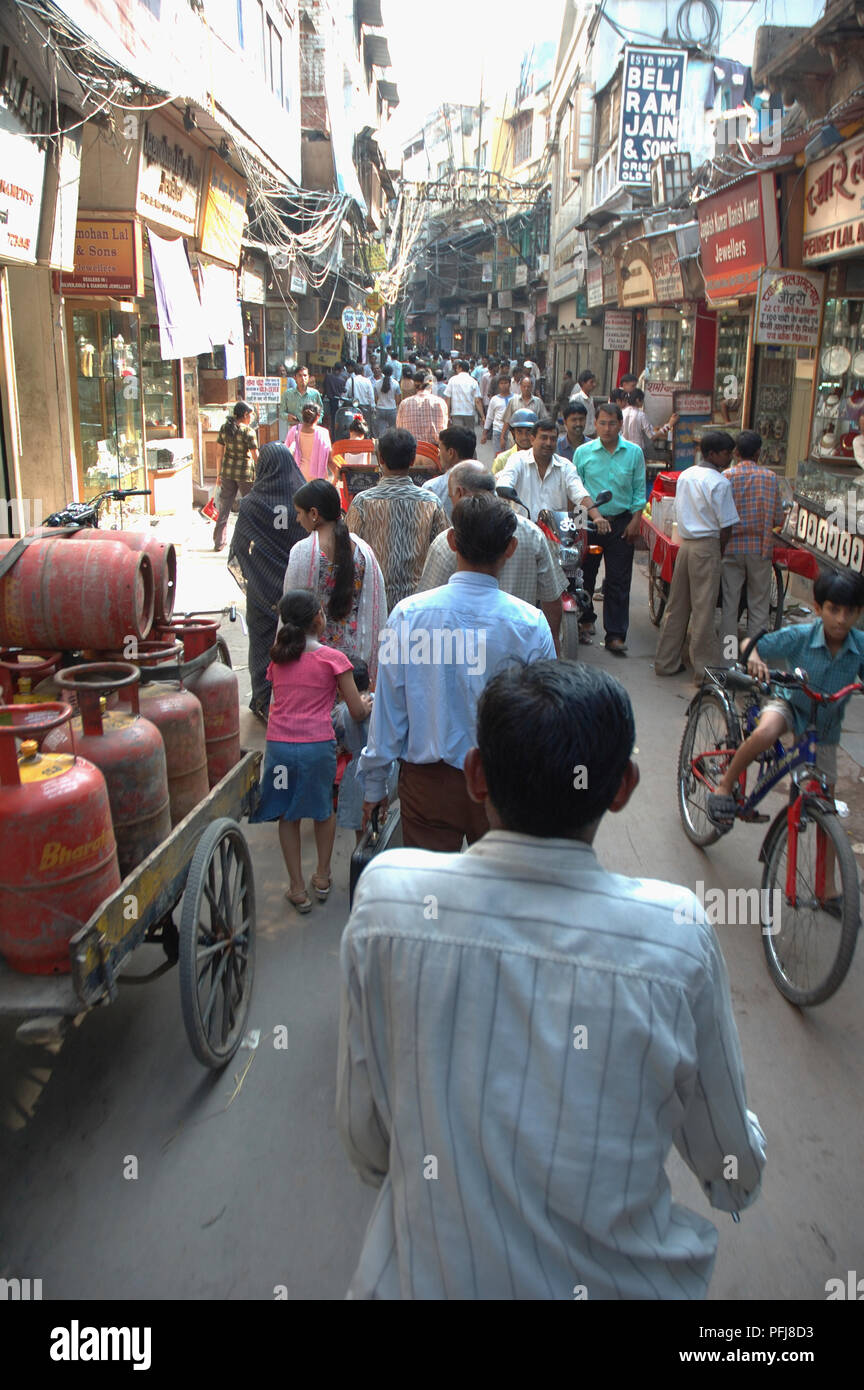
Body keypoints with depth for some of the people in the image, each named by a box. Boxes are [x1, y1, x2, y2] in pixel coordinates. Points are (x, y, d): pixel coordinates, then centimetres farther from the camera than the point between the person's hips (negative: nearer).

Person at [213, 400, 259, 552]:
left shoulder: (224, 429, 2)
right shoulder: (248, 431, -14)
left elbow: (219, 453, 6)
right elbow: (256, 456, -13)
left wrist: (219, 474, 14)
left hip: (227, 471, 5)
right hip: (245, 471, -5)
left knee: (224, 507, 12)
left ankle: (218, 542, 16)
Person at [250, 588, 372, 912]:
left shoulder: (277, 659, 9)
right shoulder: (333, 659, -3)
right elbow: (358, 712, -2)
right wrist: (366, 703, 22)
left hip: (278, 745, 2)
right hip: (317, 745, -2)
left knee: (287, 815, 16)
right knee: (323, 809, 22)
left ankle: (298, 889, 20)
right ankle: (322, 877, 32)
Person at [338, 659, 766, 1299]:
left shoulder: (385, 897, -18)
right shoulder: (676, 933, -21)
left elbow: (367, 1148, -5)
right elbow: (735, 1180, -6)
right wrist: (747, 1151, 17)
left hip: (422, 1276, 1)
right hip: (615, 1279, 0)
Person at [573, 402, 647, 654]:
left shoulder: (634, 452, 3)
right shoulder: (583, 452, 2)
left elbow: (639, 490, 6)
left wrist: (635, 520, -3)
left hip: (621, 522, 0)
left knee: (619, 581, -1)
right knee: (586, 574, 10)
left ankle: (615, 634, 4)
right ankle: (586, 619, 32)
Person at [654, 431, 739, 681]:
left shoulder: (684, 476, 10)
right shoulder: (719, 483, -12)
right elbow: (726, 525, -11)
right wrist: (720, 552, 2)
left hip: (684, 544, 7)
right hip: (706, 546, -7)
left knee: (677, 605, 12)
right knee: (703, 608, -1)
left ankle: (666, 662, 19)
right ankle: (704, 667, 6)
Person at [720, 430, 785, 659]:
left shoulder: (726, 477, -6)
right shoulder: (770, 477, -3)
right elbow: (778, 518, -1)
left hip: (732, 548, 0)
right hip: (760, 549, 0)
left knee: (730, 601, 8)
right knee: (759, 603, 8)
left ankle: (730, 652, 10)